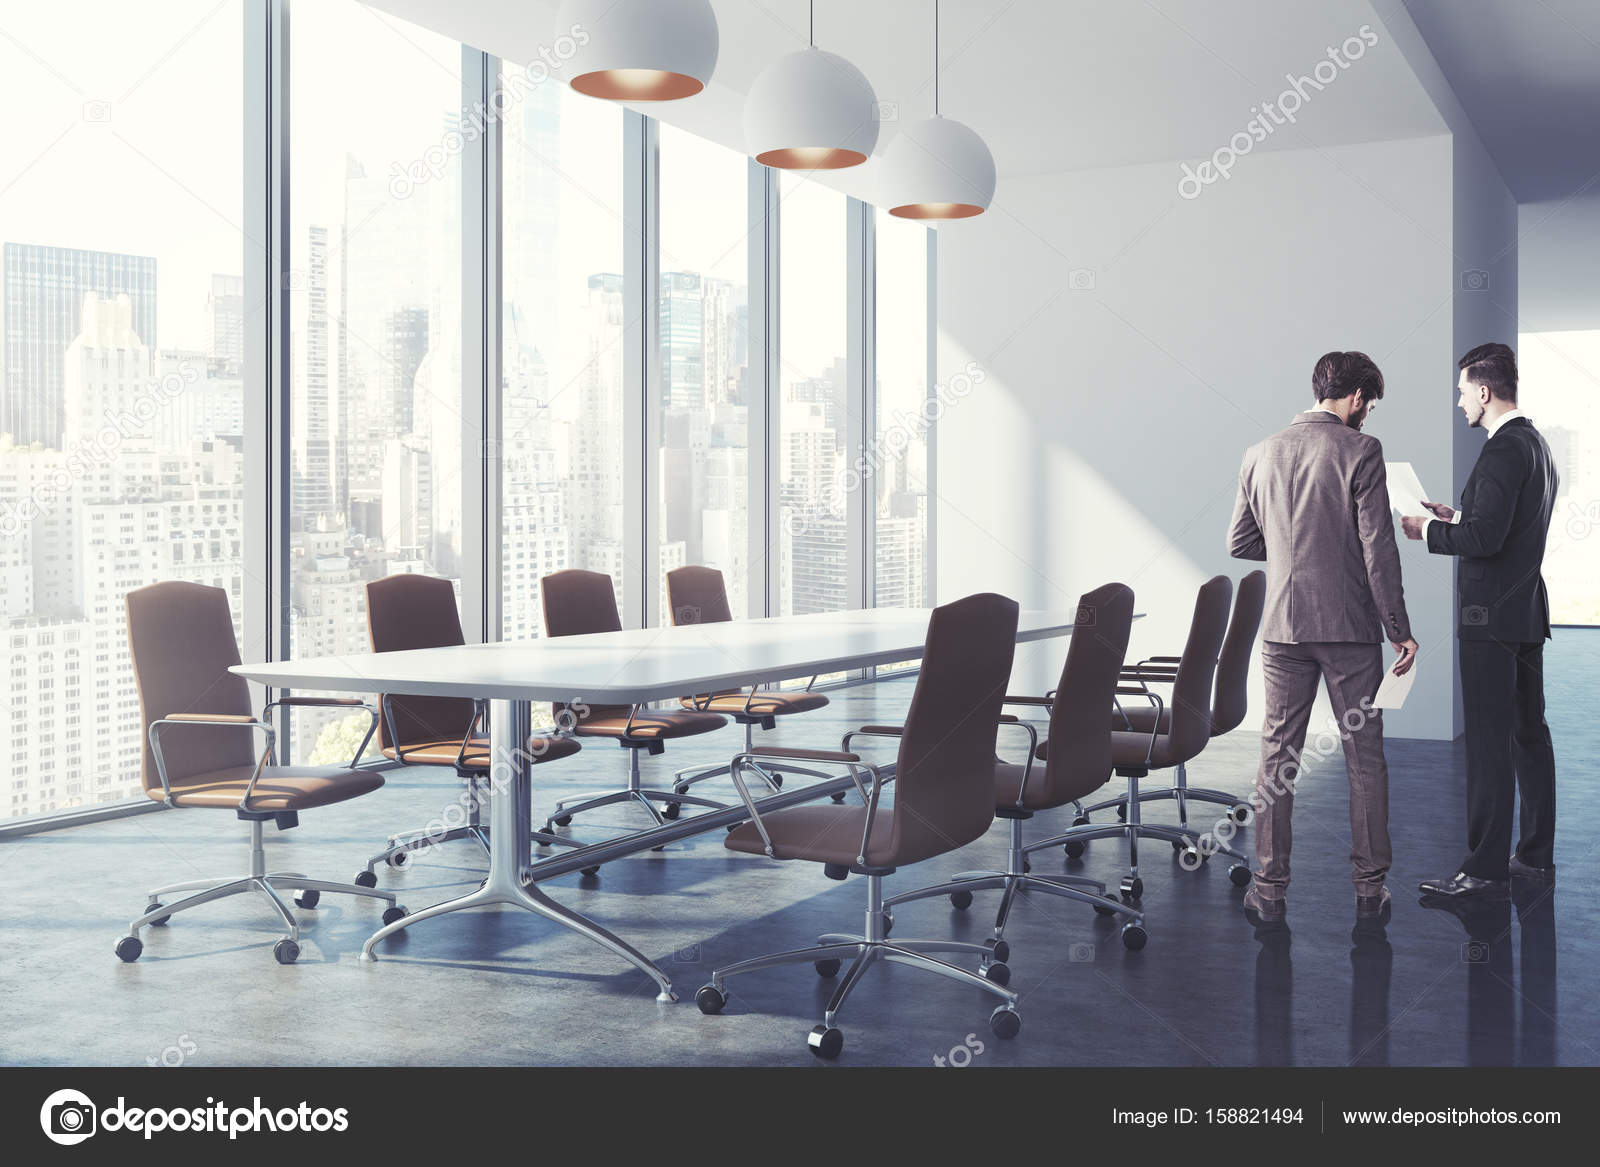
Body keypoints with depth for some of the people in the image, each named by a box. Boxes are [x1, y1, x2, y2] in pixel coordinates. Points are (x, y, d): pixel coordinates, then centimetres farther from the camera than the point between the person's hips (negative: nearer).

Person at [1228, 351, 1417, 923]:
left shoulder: (1261, 453, 6)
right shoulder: (1360, 451, -7)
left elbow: (1239, 544, 10)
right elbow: (1378, 548, -11)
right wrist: (1400, 629, -5)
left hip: (1283, 626, 3)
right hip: (1350, 626, -3)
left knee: (1277, 757, 8)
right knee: (1365, 757, 8)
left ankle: (1270, 887, 11)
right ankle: (1369, 886, 14)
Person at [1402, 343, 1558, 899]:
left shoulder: (1503, 451, -17)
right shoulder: (1536, 444, 14)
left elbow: (1485, 538, -24)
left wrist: (1429, 531, -9)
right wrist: (1457, 517, 17)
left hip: (1492, 618, -10)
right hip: (1527, 610, 10)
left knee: (1489, 742, -7)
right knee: (1529, 733, 14)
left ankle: (1486, 869, -3)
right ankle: (1536, 856, 23)